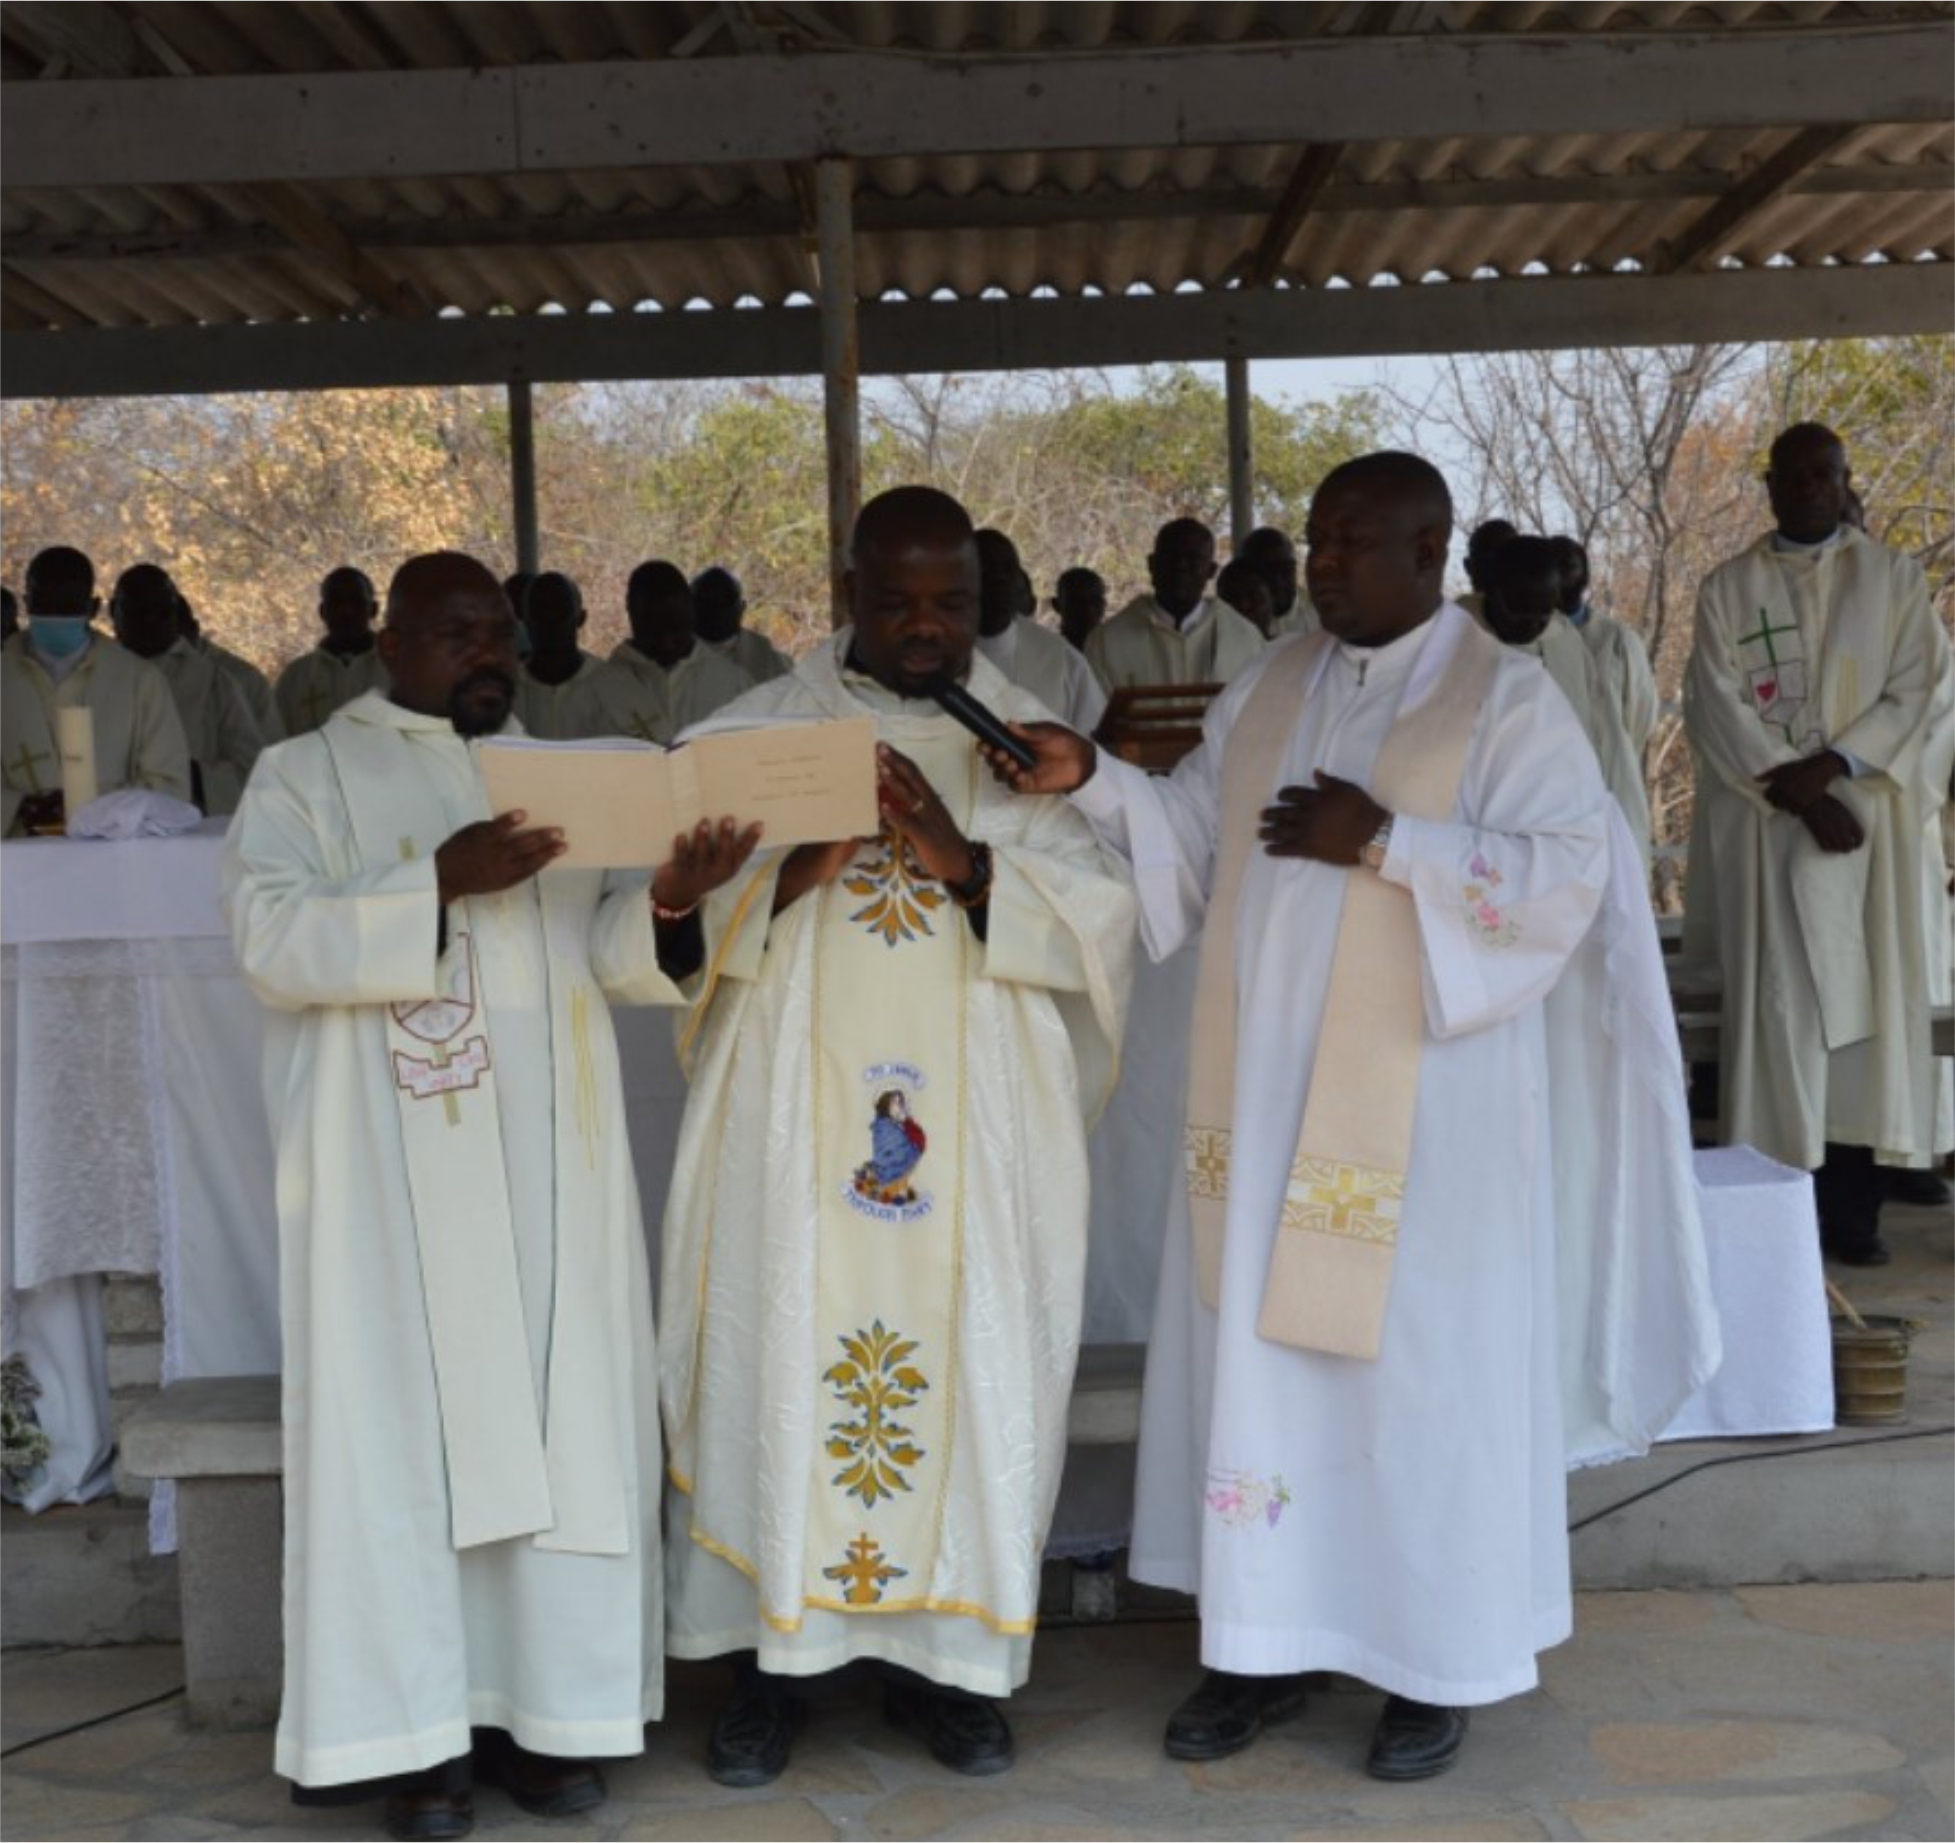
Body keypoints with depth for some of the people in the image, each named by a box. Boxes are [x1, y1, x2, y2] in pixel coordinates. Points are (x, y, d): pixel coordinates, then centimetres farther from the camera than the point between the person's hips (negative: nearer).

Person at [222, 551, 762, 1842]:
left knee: (563, 1423, 2)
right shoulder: (307, 777, 5)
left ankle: (548, 1708, 11)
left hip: (547, 1169, 4)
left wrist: (667, 898, -15)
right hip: (397, 1173, -3)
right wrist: (439, 884, -23)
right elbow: (274, 937, -10)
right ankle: (412, 1733, 3)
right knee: (404, 1423, -3)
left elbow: (608, 955, 8)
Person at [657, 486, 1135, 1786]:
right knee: (786, 1360, 0)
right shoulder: (757, 729, 6)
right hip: (797, 1118, 0)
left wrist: (965, 863, -16)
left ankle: (943, 1653, 18)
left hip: (981, 1130, 1)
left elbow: (1103, 916, -2)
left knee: (973, 1371, 3)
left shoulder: (1033, 740, 8)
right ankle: (778, 1652, 14)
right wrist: (800, 863, -17)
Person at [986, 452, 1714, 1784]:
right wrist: (1091, 779, -9)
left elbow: (1569, 875, -15)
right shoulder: (1270, 688, 10)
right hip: (1270, 1090, 5)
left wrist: (1385, 842, -20)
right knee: (1262, 1354, 9)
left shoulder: (1506, 700, -6)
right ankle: (1270, 1639, 21)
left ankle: (1441, 1663, 19)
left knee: (1421, 1369, 3)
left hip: (1416, 1102, -5)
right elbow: (1191, 834, 8)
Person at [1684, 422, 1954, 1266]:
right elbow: (1716, 708, -3)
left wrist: (1829, 766, -15)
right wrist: (1796, 795, -14)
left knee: (1871, 1009, -1)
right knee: (1780, 1011, -3)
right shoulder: (1727, 588, 7)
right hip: (1767, 831, -1)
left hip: (1874, 826, 1)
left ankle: (1853, 1206, 3)